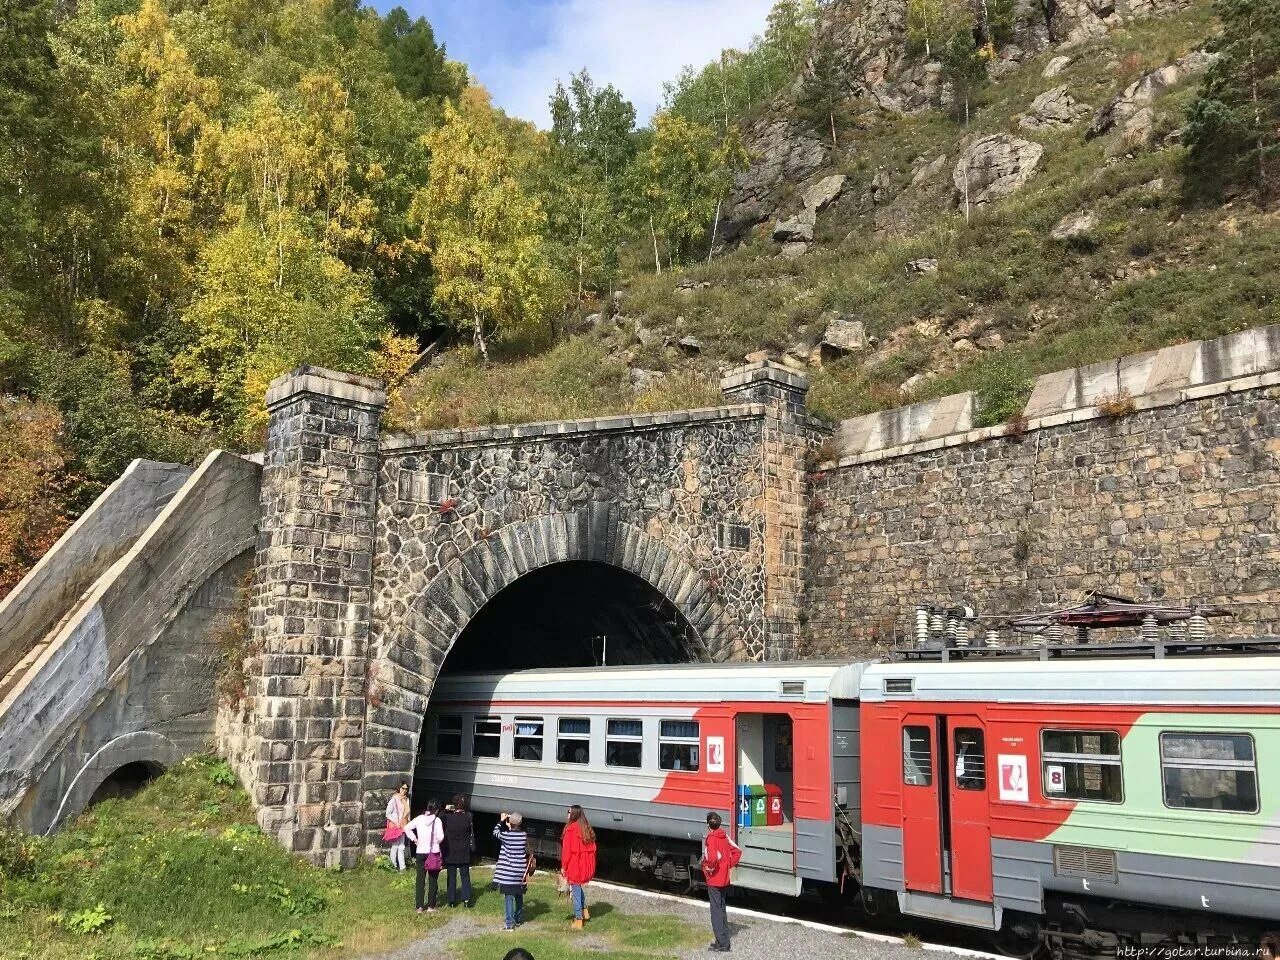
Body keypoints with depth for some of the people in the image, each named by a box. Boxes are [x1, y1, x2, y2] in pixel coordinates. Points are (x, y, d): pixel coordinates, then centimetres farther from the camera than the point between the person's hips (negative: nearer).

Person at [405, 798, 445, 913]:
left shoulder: (419, 818, 0)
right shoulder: (437, 820, -10)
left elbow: (406, 828, 0)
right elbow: (440, 837, -17)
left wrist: (414, 839, 6)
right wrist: (437, 842, 4)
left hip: (421, 852, 3)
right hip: (434, 852, -2)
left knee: (420, 879, 8)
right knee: (433, 880, 8)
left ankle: (419, 906, 7)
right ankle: (431, 906, 10)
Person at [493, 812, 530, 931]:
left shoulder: (506, 835, -12)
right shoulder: (523, 835, -2)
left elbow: (495, 832, 7)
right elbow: (526, 852, 9)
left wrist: (501, 820, 16)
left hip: (508, 872, -4)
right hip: (520, 872, 5)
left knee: (509, 897, -2)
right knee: (519, 896, 18)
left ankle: (510, 923, -4)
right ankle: (519, 919, 30)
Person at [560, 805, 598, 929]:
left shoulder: (571, 829, -14)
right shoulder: (587, 829, 6)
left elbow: (567, 849, -14)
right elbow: (592, 848, 10)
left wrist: (563, 866, -7)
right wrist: (591, 865, 16)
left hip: (574, 864, -7)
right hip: (587, 865, 7)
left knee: (576, 891, 2)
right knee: (579, 887, 27)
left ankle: (578, 920, 7)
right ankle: (584, 911, 28)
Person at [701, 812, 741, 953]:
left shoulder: (711, 839, -18)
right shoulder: (725, 837, 4)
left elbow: (713, 857, -35)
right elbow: (737, 852, 8)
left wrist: (709, 868, -18)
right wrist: (728, 866, 8)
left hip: (714, 880, -8)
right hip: (725, 879, 8)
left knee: (716, 911, 0)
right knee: (722, 909, 18)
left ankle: (722, 944, 3)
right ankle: (724, 940, 26)